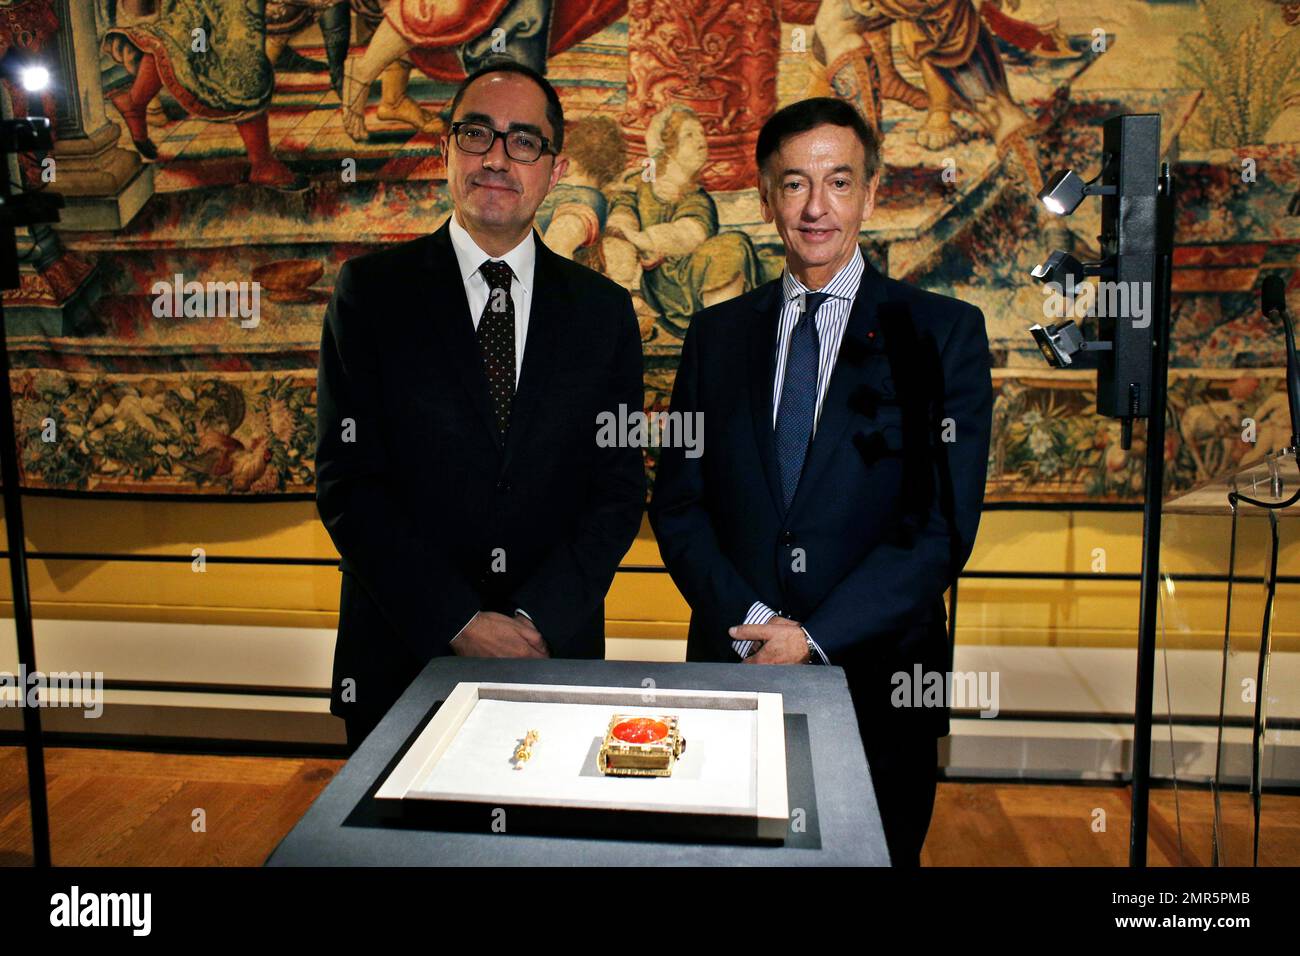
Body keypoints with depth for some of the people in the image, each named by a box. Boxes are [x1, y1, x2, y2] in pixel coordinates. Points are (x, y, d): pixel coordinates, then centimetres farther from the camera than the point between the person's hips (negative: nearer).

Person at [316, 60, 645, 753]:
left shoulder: (603, 311, 3)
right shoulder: (371, 291, -2)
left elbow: (619, 487, 0)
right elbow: (347, 482, -7)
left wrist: (536, 620, -12)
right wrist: (459, 622, -14)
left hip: (556, 656, 1)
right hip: (403, 658, -1)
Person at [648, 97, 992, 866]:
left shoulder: (943, 333, -1)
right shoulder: (718, 333, 7)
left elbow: (945, 523, -9)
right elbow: (677, 505, 3)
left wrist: (817, 638, -15)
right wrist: (749, 622, -11)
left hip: (878, 684, -2)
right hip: (732, 668, 2)